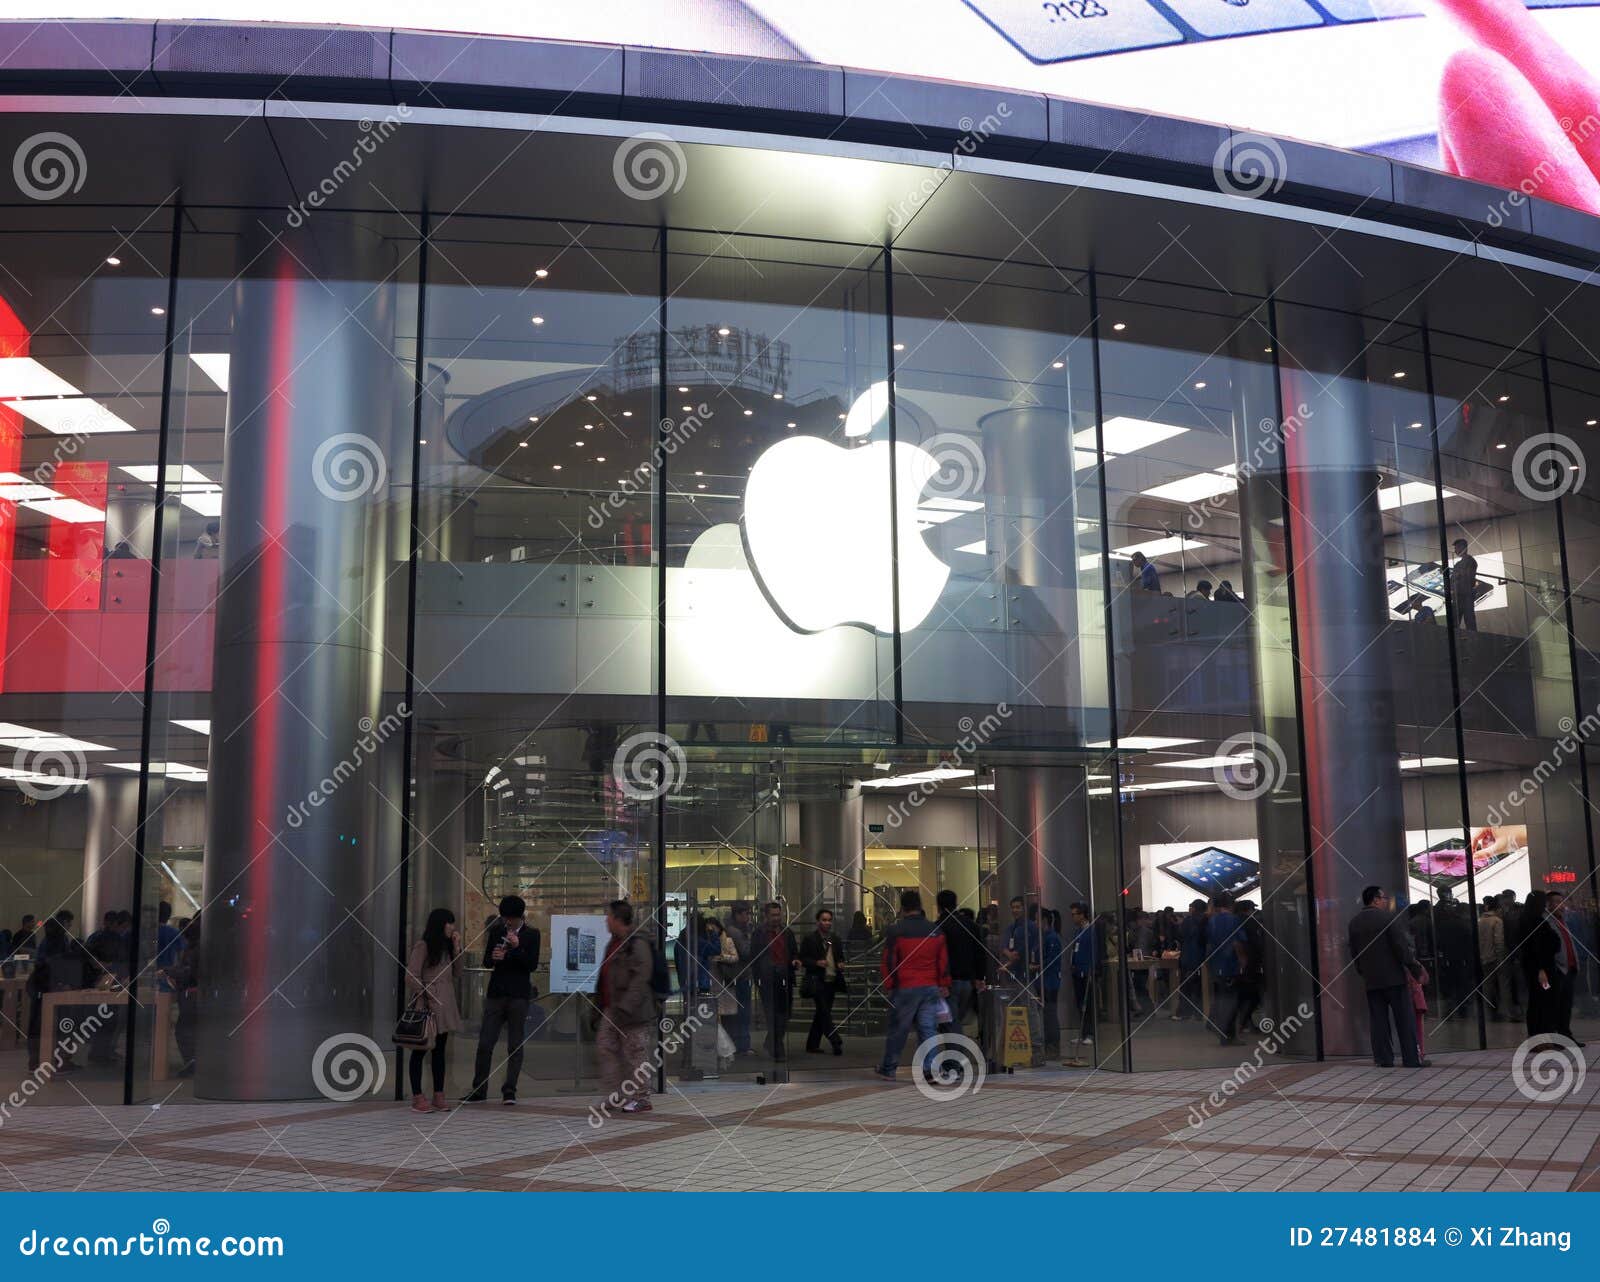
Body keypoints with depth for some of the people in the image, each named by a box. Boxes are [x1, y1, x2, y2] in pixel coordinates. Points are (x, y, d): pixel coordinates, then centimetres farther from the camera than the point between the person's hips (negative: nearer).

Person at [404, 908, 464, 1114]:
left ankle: (439, 1097, 11)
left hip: (444, 1006, 8)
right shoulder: (422, 946, -8)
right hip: (427, 1006, -8)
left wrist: (457, 948, 5)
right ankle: (417, 1099, 2)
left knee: (440, 1051, 8)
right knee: (420, 1050, -1)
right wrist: (426, 998, -13)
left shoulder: (446, 947, 16)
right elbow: (411, 976, -13)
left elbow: (456, 973, 13)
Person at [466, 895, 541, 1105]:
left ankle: (509, 1091, 6)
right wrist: (494, 957, -14)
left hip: (519, 996, -2)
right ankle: (479, 1090, 10)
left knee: (515, 1046, 1)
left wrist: (517, 948, -20)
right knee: (485, 1044, 1)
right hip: (496, 993, 2)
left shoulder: (531, 934, 1)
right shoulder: (496, 931, 8)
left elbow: (532, 965, -8)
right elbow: (486, 963, 8)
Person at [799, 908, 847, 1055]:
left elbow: (840, 957, 23)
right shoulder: (809, 939, -3)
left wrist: (841, 965, 1)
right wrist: (816, 963, -20)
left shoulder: (836, 940, 14)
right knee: (824, 1012, -14)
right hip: (817, 981, -6)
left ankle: (812, 1045, 16)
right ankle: (836, 1042, -14)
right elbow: (803, 960, -4)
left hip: (832, 981, 6)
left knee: (821, 1014, 9)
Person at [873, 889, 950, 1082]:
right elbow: (944, 960, 10)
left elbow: (888, 962, -4)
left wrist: (888, 986, 4)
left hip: (905, 988, -3)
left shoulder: (895, 931, -5)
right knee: (928, 1029, 3)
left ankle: (888, 1069, 18)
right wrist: (944, 985, 14)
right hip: (931, 987, 3)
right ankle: (929, 1069, -6)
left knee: (897, 1030, 7)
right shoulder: (936, 930, 8)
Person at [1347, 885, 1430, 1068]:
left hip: (1371, 979, 5)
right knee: (1405, 1019, 1)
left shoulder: (1354, 922, 8)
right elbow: (1402, 947, -13)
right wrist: (1416, 969, -6)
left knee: (1378, 1020, 7)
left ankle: (1383, 1058, 6)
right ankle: (1412, 1058, 2)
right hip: (1394, 977, -5)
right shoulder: (1389, 917, -10)